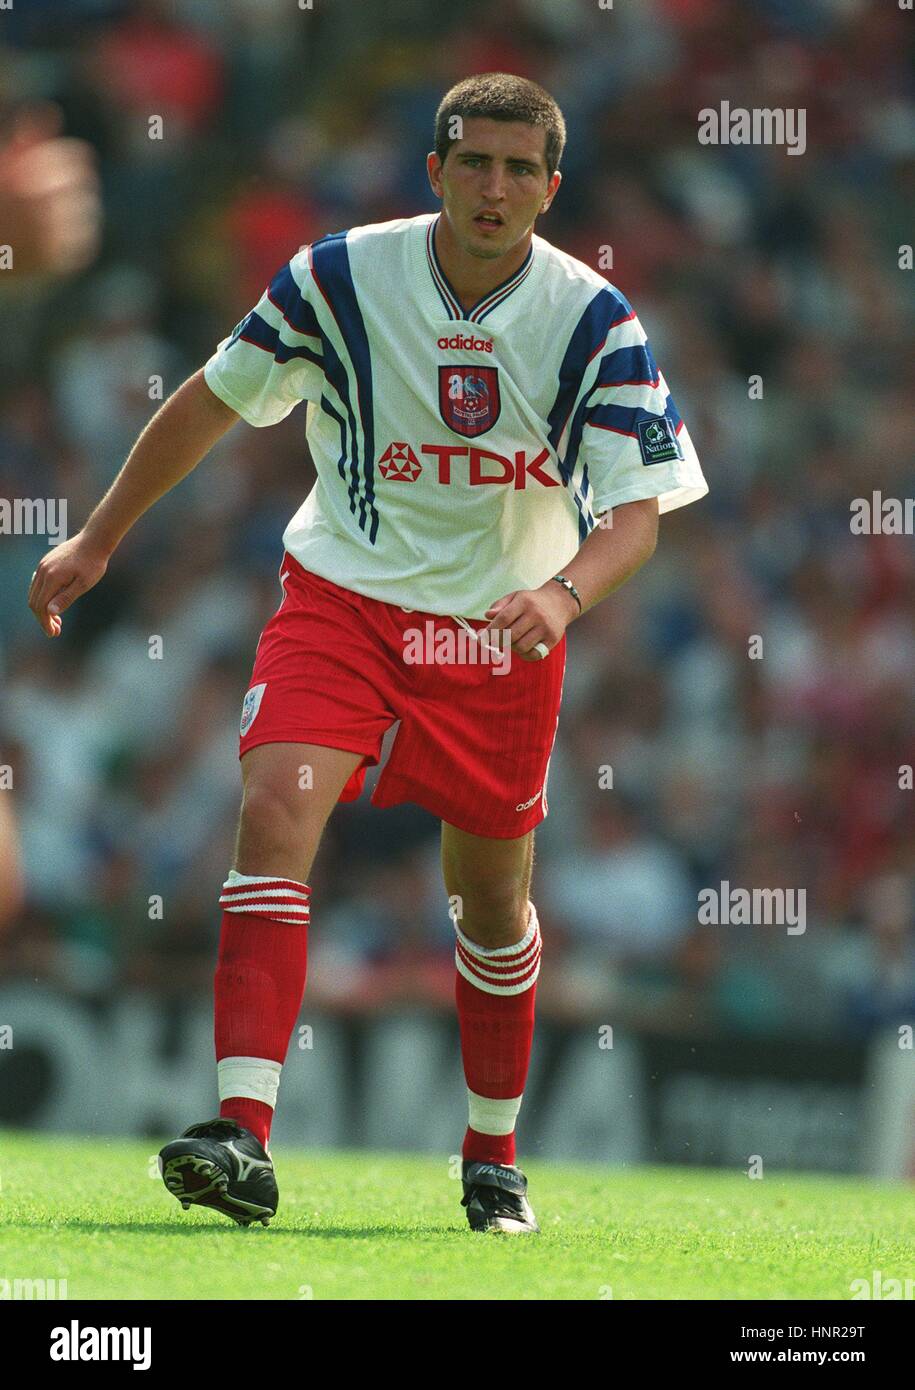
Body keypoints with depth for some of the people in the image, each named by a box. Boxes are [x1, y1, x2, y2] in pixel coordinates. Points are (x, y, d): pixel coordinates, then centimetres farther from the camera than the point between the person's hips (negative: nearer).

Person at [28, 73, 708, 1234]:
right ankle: (242, 1135, -32)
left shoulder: (593, 320, -13)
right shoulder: (341, 277, -11)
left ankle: (493, 1153, 33)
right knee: (276, 810, -24)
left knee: (493, 903, 10)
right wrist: (97, 540, 6)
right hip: (342, 592, -1)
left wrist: (561, 593, -36)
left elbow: (637, 514, -16)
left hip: (504, 626, 1)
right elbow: (210, 402, 3)